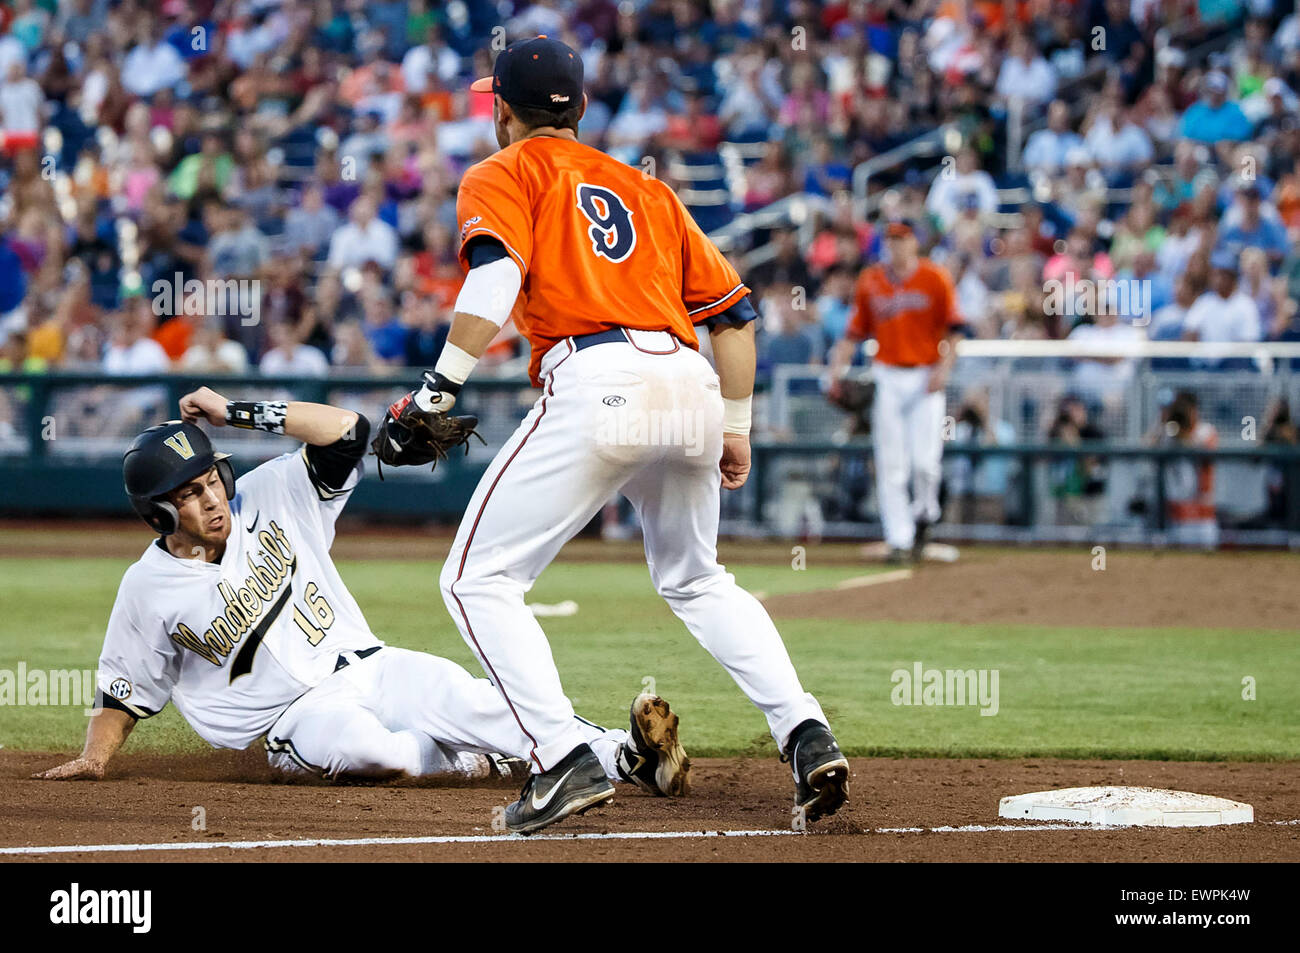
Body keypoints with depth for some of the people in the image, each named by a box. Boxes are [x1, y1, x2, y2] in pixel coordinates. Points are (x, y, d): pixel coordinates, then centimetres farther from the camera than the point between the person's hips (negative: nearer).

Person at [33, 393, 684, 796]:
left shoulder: (266, 498, 6)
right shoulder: (149, 588, 0)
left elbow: (345, 429, -4)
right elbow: (122, 695, 9)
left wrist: (236, 412, -7)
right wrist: (93, 758, -7)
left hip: (370, 669, 2)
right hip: (299, 716, -2)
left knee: (470, 700, -28)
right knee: (366, 750, -39)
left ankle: (623, 751, -42)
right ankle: (491, 763, -20)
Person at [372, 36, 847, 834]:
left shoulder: (503, 176, 14)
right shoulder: (644, 188, 30)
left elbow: (496, 276, -8)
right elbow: (734, 309, 24)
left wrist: (436, 393, -13)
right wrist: (735, 429, 31)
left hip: (599, 384, -6)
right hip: (691, 386, 6)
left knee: (479, 579, 3)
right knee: (695, 580, 28)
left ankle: (566, 760, -14)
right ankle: (807, 733, 10)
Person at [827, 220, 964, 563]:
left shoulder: (935, 278, 0)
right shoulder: (871, 281, 8)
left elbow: (954, 330, 0)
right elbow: (855, 332, 12)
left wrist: (944, 368, -13)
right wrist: (838, 367, -1)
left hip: (925, 379, -2)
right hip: (886, 377, 2)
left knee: (925, 462, -10)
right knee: (890, 466, -3)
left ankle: (924, 516, 19)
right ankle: (898, 538, 2)